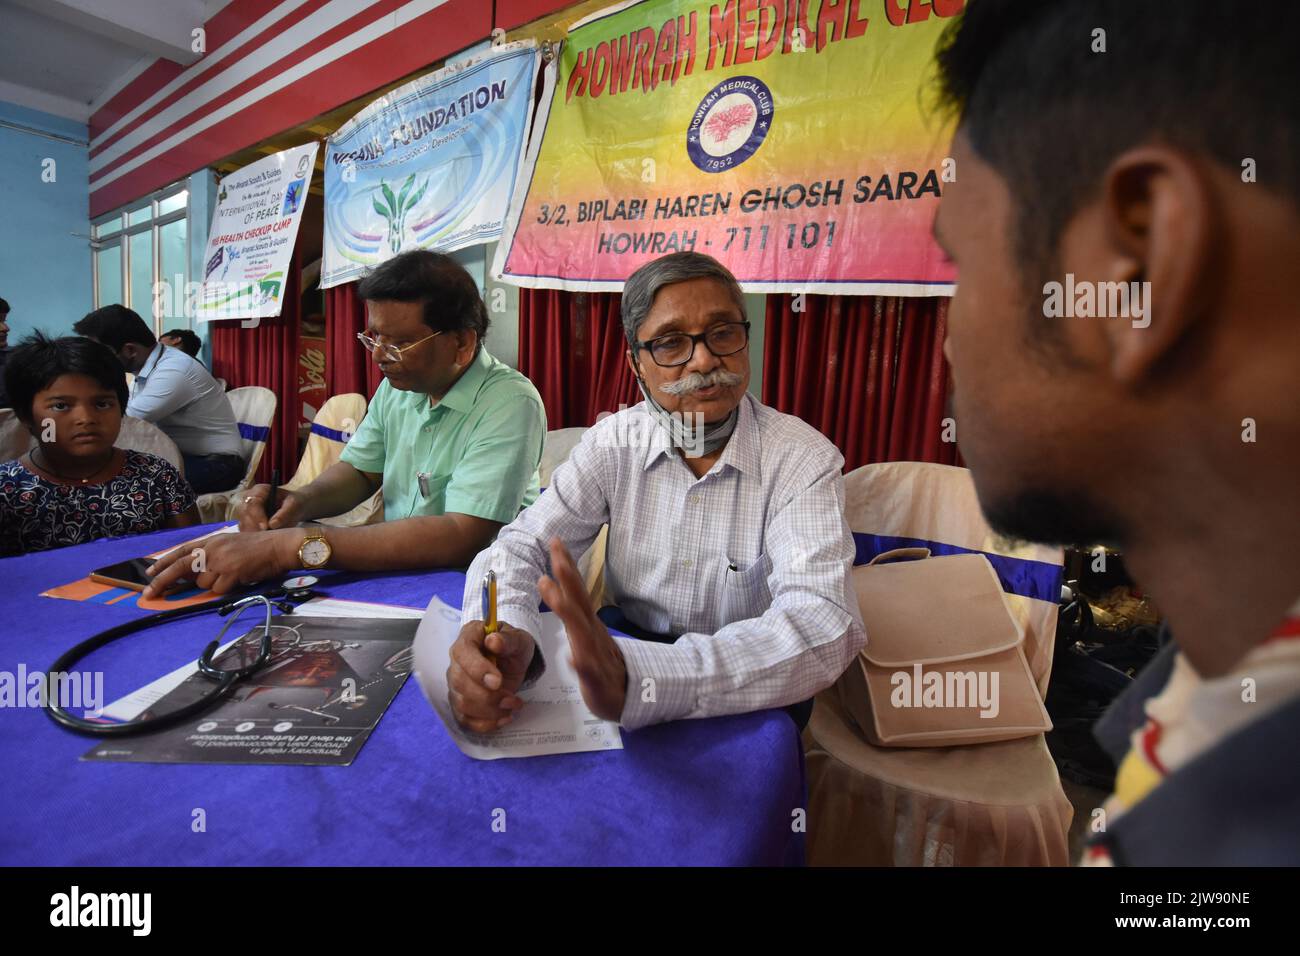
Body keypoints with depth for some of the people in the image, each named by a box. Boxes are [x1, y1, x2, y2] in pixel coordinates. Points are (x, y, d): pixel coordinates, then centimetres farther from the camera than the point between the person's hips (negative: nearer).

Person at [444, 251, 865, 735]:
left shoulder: (803, 459, -13)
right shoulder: (614, 442, -3)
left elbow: (823, 626, -26)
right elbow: (521, 546, -5)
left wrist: (639, 678, -42)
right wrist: (502, 635, -29)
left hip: (750, 706, -1)